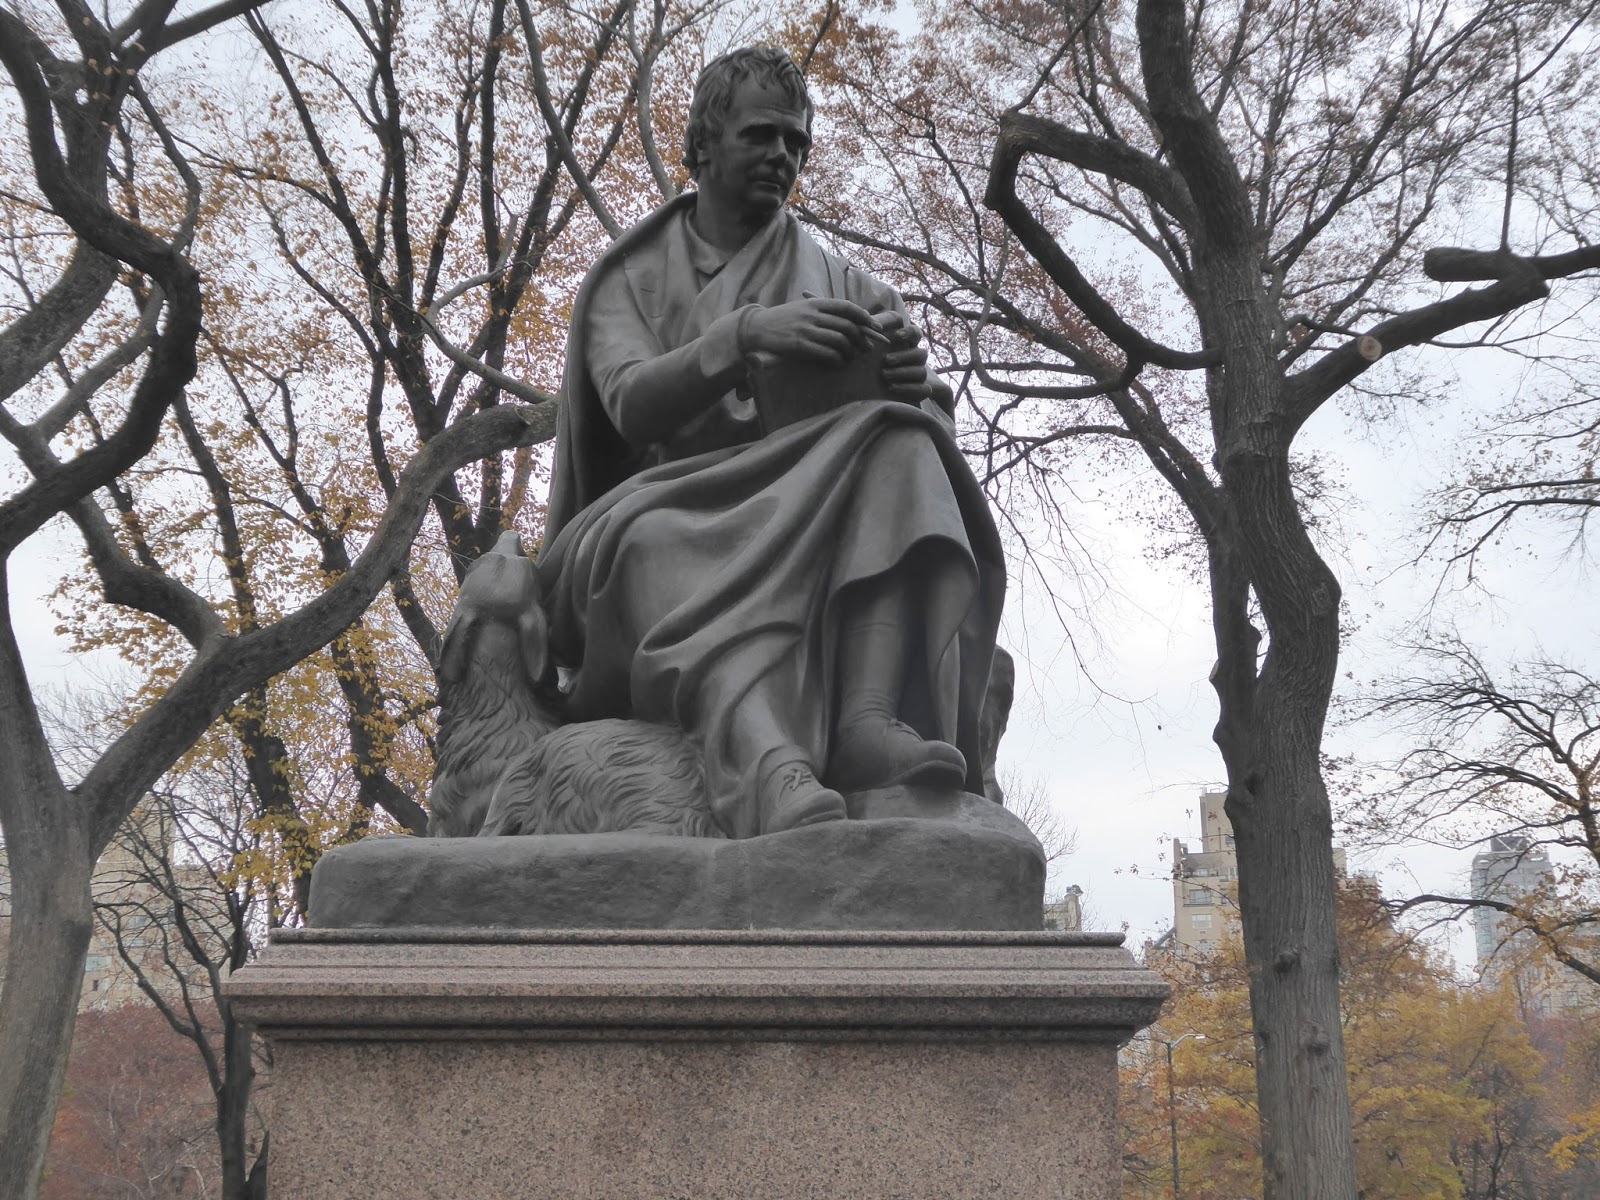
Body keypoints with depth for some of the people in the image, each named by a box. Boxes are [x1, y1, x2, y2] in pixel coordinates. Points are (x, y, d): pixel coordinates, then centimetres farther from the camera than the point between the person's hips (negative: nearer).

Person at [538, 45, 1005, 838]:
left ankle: (868, 719, -47)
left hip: (806, 541, 2)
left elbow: (938, 429, 9)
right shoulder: (630, 281, 16)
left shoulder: (840, 286, 20)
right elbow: (632, 406, -5)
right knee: (661, 546, -37)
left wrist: (909, 380, -15)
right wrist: (747, 335, -21)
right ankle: (772, 767, -63)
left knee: (897, 449, -28)